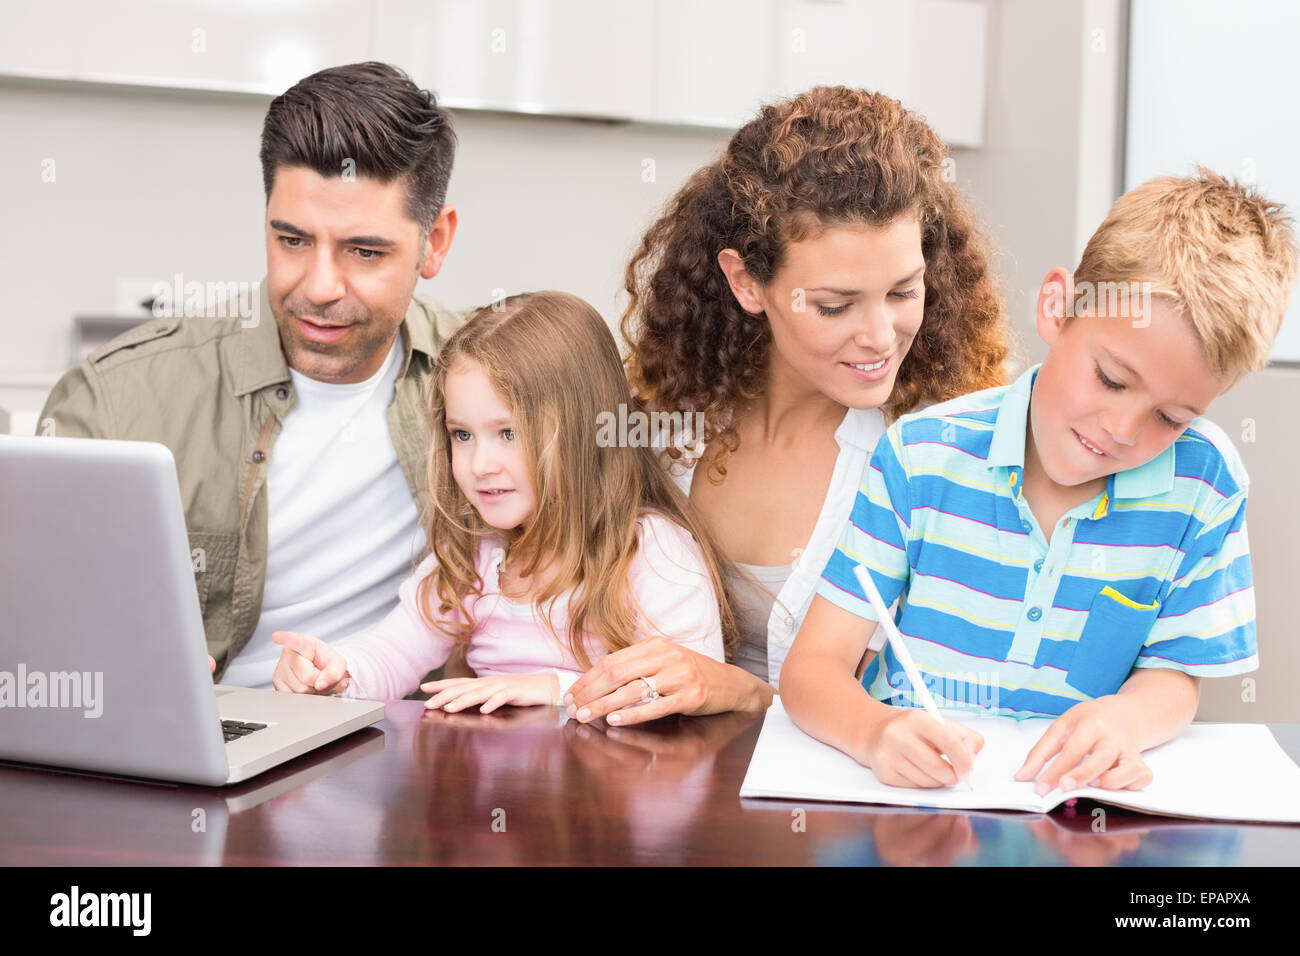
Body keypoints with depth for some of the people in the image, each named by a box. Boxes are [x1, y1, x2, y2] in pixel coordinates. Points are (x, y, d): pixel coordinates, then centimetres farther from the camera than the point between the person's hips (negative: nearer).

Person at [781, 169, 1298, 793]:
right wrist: (876, 731, -33)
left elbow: (1173, 675, 3)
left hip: (1077, 825, 1)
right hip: (909, 790, -1)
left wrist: (1128, 717, -22)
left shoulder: (1205, 482, -5)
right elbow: (813, 668, -11)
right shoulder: (920, 457, -10)